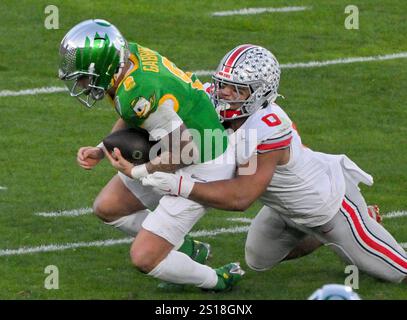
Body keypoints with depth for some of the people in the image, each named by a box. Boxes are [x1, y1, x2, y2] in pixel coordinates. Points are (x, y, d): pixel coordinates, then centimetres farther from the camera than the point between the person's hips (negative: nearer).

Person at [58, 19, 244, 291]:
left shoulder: (136, 94, -34)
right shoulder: (130, 53, -7)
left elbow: (186, 150, -28)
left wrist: (137, 172, -16)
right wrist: (100, 152, 0)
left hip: (201, 170, -10)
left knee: (144, 258, -8)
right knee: (107, 207, 18)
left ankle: (219, 281, 14)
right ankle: (186, 249, 28)